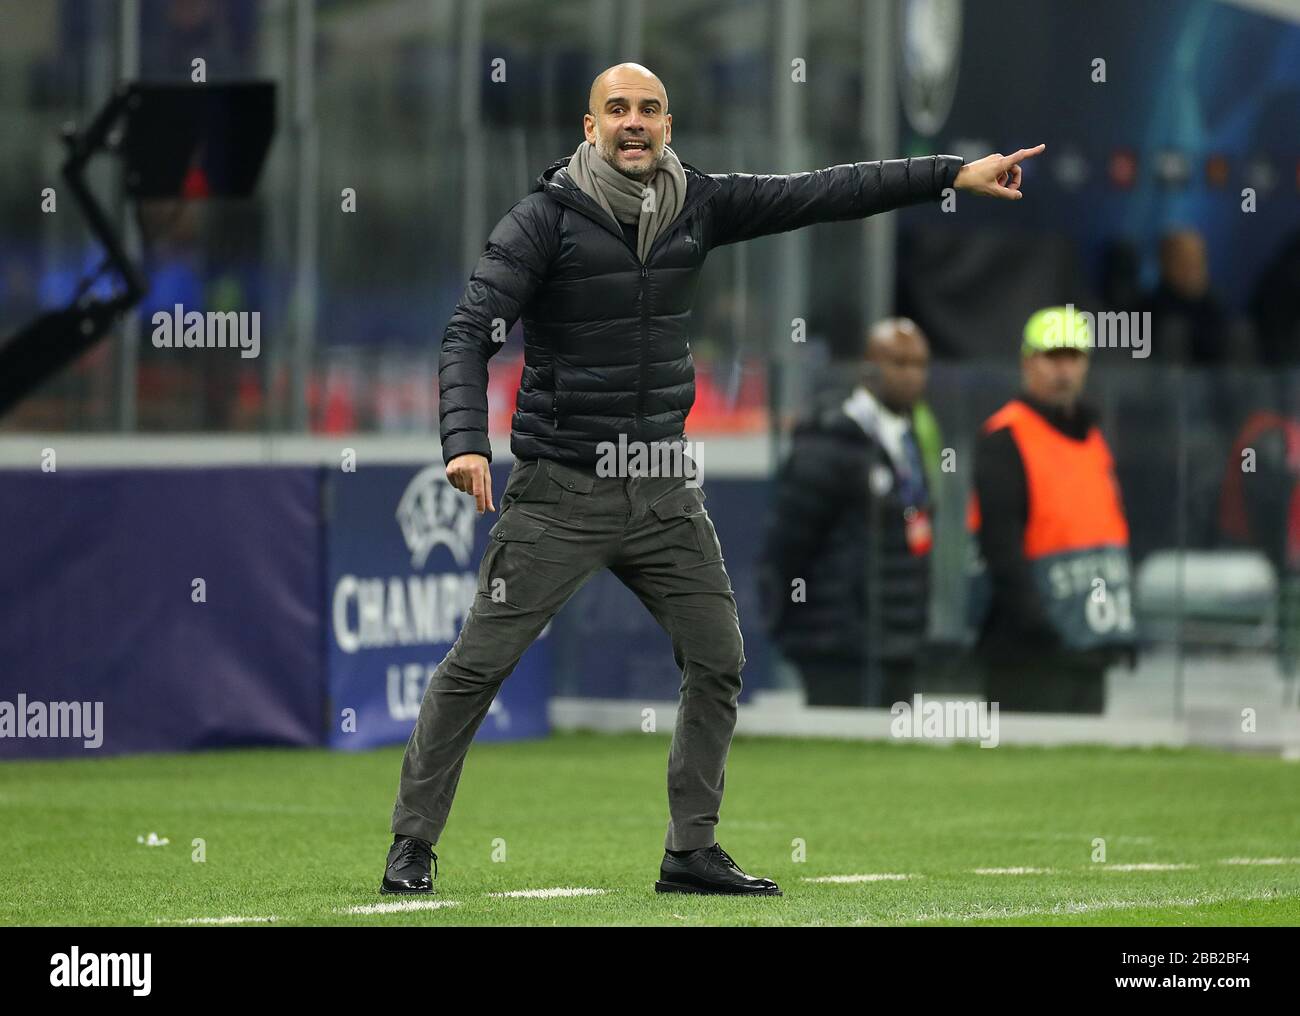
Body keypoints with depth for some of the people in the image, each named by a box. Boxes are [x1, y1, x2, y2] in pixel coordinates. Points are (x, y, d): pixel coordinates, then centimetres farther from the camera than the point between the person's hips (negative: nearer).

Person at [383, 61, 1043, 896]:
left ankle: (691, 851, 15)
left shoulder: (697, 204, 3)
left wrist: (954, 174, 0)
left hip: (663, 491, 5)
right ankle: (413, 842, 7)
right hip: (561, 490, -5)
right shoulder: (547, 218, -11)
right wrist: (467, 442, -32)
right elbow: (471, 333, -16)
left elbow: (819, 195, 4)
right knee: (478, 665, -5)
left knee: (718, 663, 4)